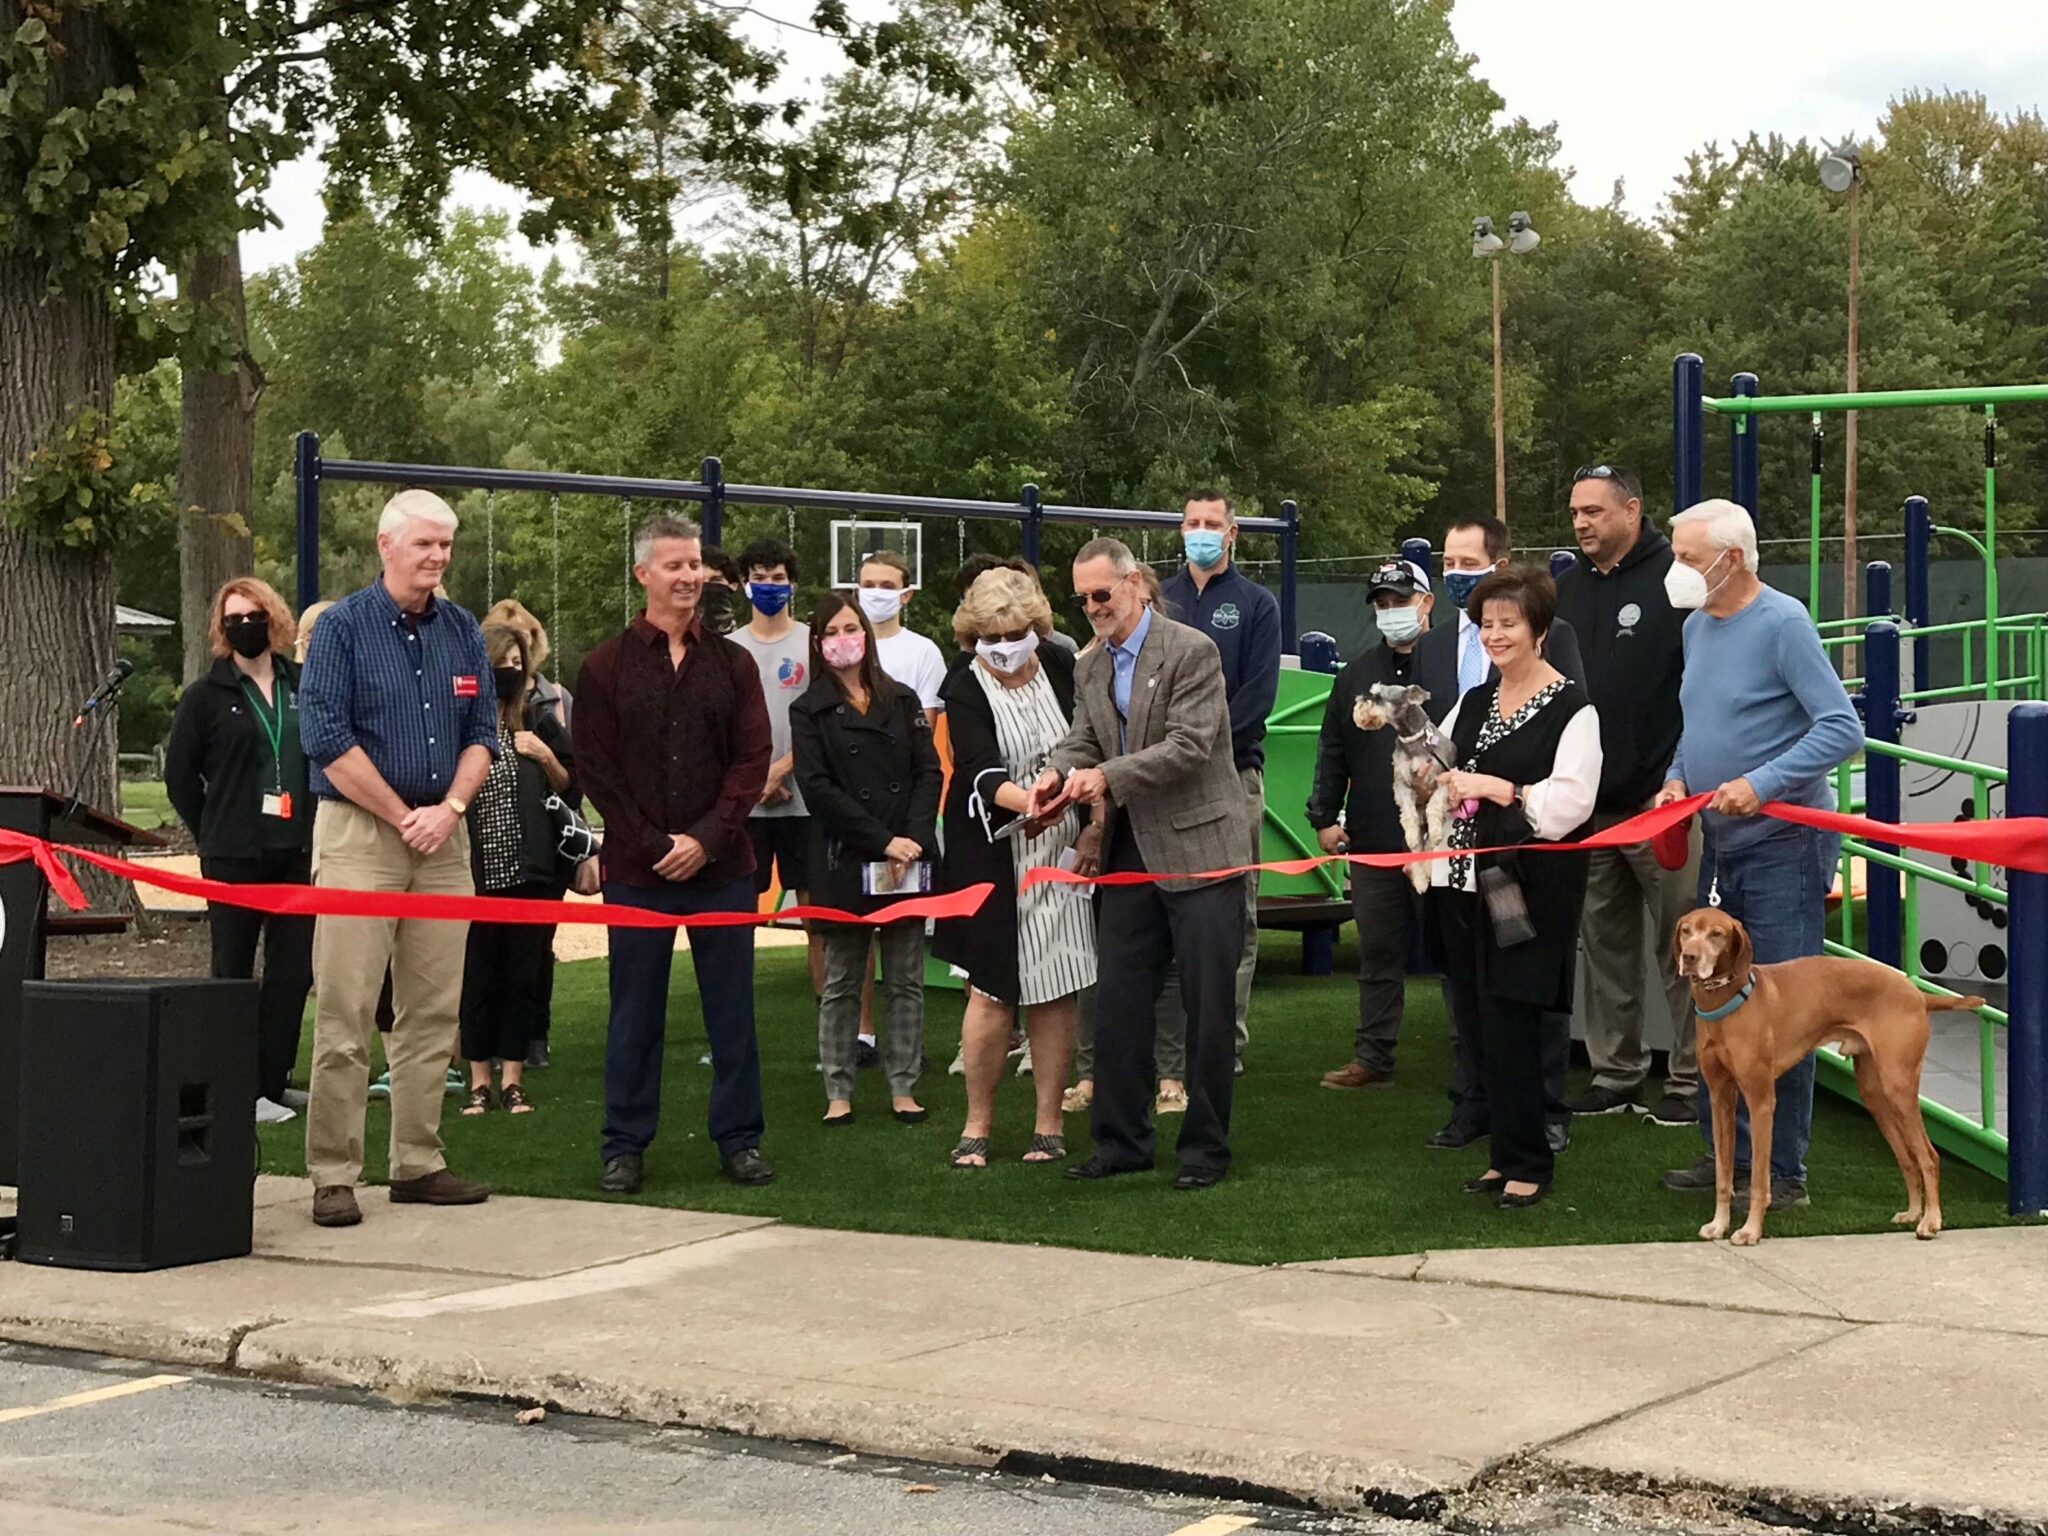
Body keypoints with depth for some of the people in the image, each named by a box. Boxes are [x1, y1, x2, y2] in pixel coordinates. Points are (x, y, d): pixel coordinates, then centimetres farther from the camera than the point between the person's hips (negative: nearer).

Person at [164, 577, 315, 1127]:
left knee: (294, 968, 5)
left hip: (298, 850, 3)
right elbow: (179, 773, 3)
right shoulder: (206, 694, 0)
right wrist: (212, 833, 2)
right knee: (234, 970, 3)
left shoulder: (303, 686, 8)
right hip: (234, 855, -3)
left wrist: (318, 829, 4)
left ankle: (273, 1079, 14)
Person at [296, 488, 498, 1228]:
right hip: (358, 831, -5)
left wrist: (449, 808, -6)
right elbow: (325, 737, -11)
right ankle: (333, 1176, -3)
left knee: (434, 1012, 6)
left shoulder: (462, 632, 11)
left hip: (442, 834, 5)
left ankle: (418, 1163, 14)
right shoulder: (343, 626, -4)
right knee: (346, 1013, -7)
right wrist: (403, 817, -9)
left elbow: (482, 734, 11)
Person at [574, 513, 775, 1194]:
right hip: (636, 868, -1)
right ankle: (625, 1144, 13)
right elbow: (595, 769, -1)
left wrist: (705, 838, -10)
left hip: (721, 866, 1)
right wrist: (652, 845, -9)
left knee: (732, 1009, 5)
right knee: (634, 1011, 5)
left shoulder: (731, 664, 8)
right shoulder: (605, 667, 3)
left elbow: (752, 760, 2)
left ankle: (740, 1138, 14)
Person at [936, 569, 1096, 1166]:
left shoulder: (1060, 667, 1)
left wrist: (1097, 823, 1)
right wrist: (1029, 801, -43)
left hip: (1066, 849, 3)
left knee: (1057, 987, 4)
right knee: (993, 989, -2)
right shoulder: (965, 688, -10)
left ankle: (1049, 1122, 13)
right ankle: (977, 1123, 12)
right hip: (995, 858, -3)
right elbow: (981, 773, -24)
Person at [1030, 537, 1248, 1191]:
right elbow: (1081, 741, 9)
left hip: (1198, 848, -7)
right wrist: (1059, 773, -14)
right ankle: (1121, 1141, 18)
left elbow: (1190, 745, -19)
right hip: (1131, 854, 7)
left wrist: (1108, 776, -25)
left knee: (1207, 1007, 0)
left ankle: (1205, 1148, 9)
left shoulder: (1191, 651, -11)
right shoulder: (1090, 668, 11)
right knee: (1117, 1001, 8)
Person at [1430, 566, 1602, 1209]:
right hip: (1465, 883, 7)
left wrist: (1492, 787, -13)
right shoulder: (1473, 702, 15)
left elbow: (1570, 801, -15)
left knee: (1509, 1025, -7)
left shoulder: (1572, 708, -6)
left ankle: (1527, 1163, 6)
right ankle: (1506, 1153, 19)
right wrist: (1443, 784, 0)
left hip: (1528, 890, -7)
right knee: (1476, 1024, 8)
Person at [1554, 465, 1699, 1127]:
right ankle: (1614, 1073, 20)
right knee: (1605, 945, 12)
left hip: (1661, 800, -6)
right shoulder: (1567, 589, 14)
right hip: (1586, 803, 6)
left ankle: (1692, 1078, 7)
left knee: (1680, 946, -1)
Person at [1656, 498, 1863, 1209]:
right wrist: (1678, 776, 5)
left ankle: (1784, 1172, 3)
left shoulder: (1782, 623, -14)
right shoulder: (1697, 626, 11)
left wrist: (1762, 784, -24)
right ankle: (1726, 1152, 23)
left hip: (1783, 842, -8)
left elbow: (1842, 728, -18)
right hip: (1721, 843, 8)